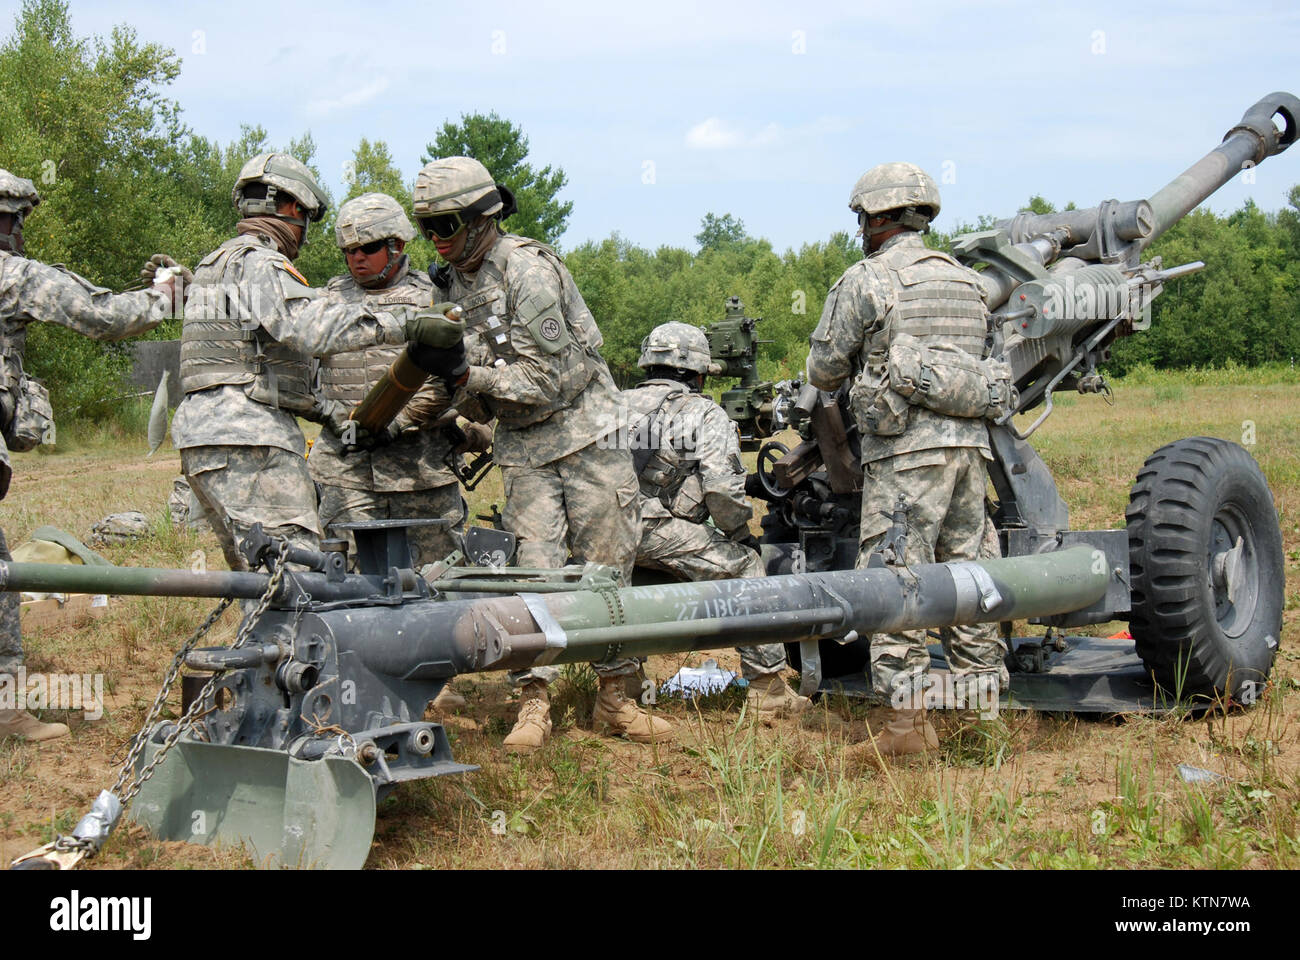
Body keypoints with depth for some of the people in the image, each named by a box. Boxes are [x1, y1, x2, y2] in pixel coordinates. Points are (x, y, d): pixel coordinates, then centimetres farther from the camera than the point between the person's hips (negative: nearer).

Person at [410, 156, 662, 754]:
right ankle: (533, 705, -3)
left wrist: (470, 375, -21)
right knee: (534, 568, -4)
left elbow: (549, 378, -21)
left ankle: (614, 701, 12)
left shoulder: (528, 268, -17)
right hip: (523, 446, 5)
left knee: (607, 565, 2)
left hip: (585, 431, -5)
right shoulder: (453, 283, 7)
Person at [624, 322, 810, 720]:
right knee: (747, 566, 9)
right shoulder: (707, 415, 2)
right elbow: (722, 490, -10)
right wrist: (741, 535, 6)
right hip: (663, 534, -7)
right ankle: (767, 689, 8)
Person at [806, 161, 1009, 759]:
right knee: (964, 570, 12)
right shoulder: (966, 280, 18)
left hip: (905, 447, -7)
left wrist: (863, 371, 25)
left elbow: (823, 369, 4)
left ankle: (910, 715, -9)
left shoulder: (864, 280, -2)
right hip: (969, 440, 7)